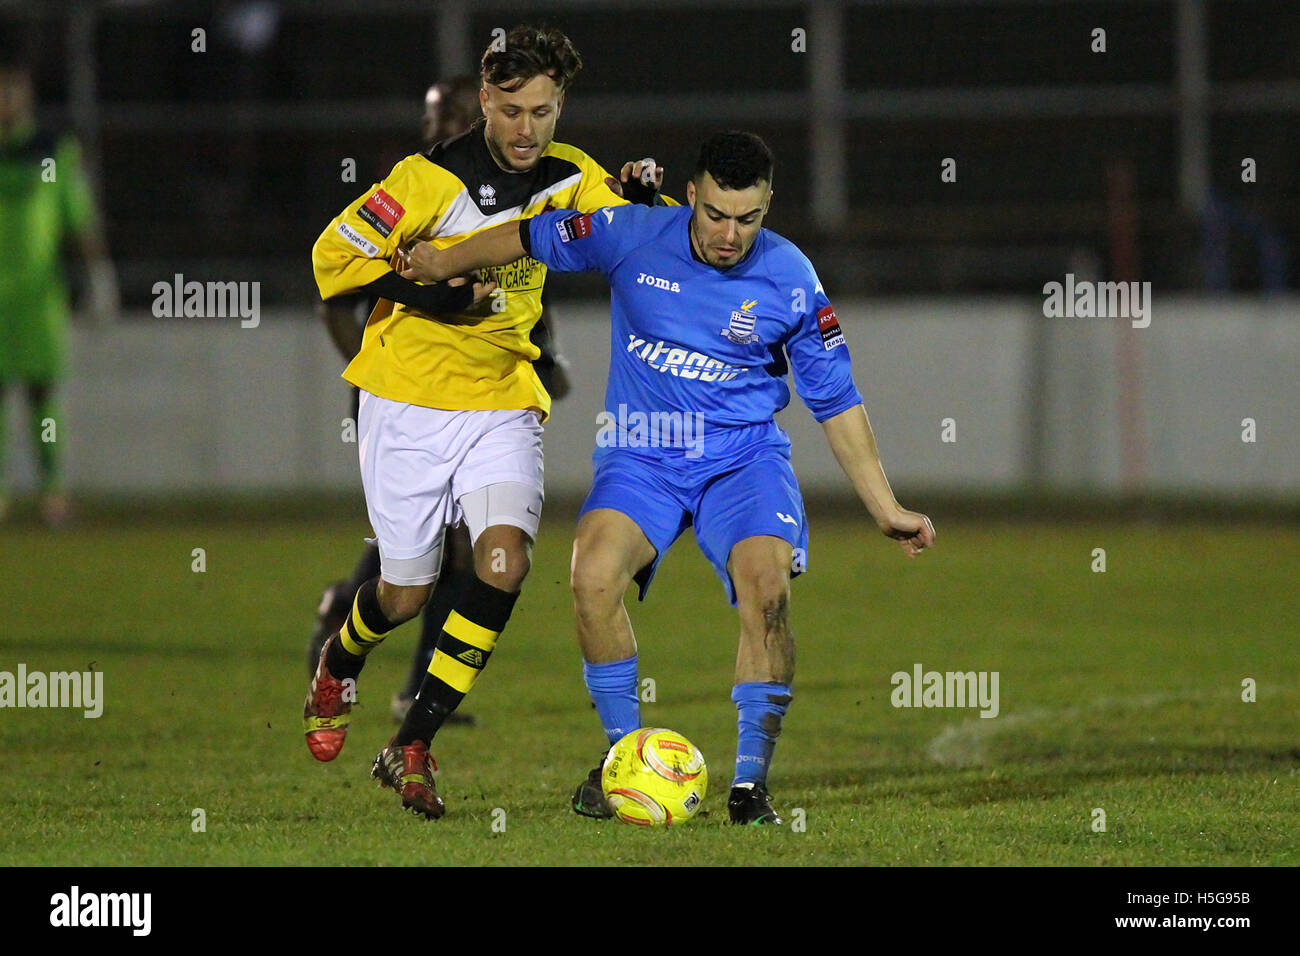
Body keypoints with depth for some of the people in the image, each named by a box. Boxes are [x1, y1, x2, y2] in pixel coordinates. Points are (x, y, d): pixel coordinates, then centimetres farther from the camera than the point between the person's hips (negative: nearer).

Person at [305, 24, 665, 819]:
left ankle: (412, 749, -12)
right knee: (407, 592, 5)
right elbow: (334, 256, -11)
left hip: (503, 406, 3)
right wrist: (428, 294, -21)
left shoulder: (567, 177, -1)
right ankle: (337, 670, 43)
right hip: (408, 404, -3)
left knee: (505, 559, -21)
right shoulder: (431, 179, -15)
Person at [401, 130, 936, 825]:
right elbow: (533, 238, 10)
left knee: (768, 588, -27)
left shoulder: (791, 281, -7)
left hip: (744, 455, 0)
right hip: (641, 455, 0)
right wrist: (442, 262, 19)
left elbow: (836, 401, 4)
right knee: (593, 576, -26)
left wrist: (885, 509, 5)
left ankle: (750, 781, -18)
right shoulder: (632, 236, -9)